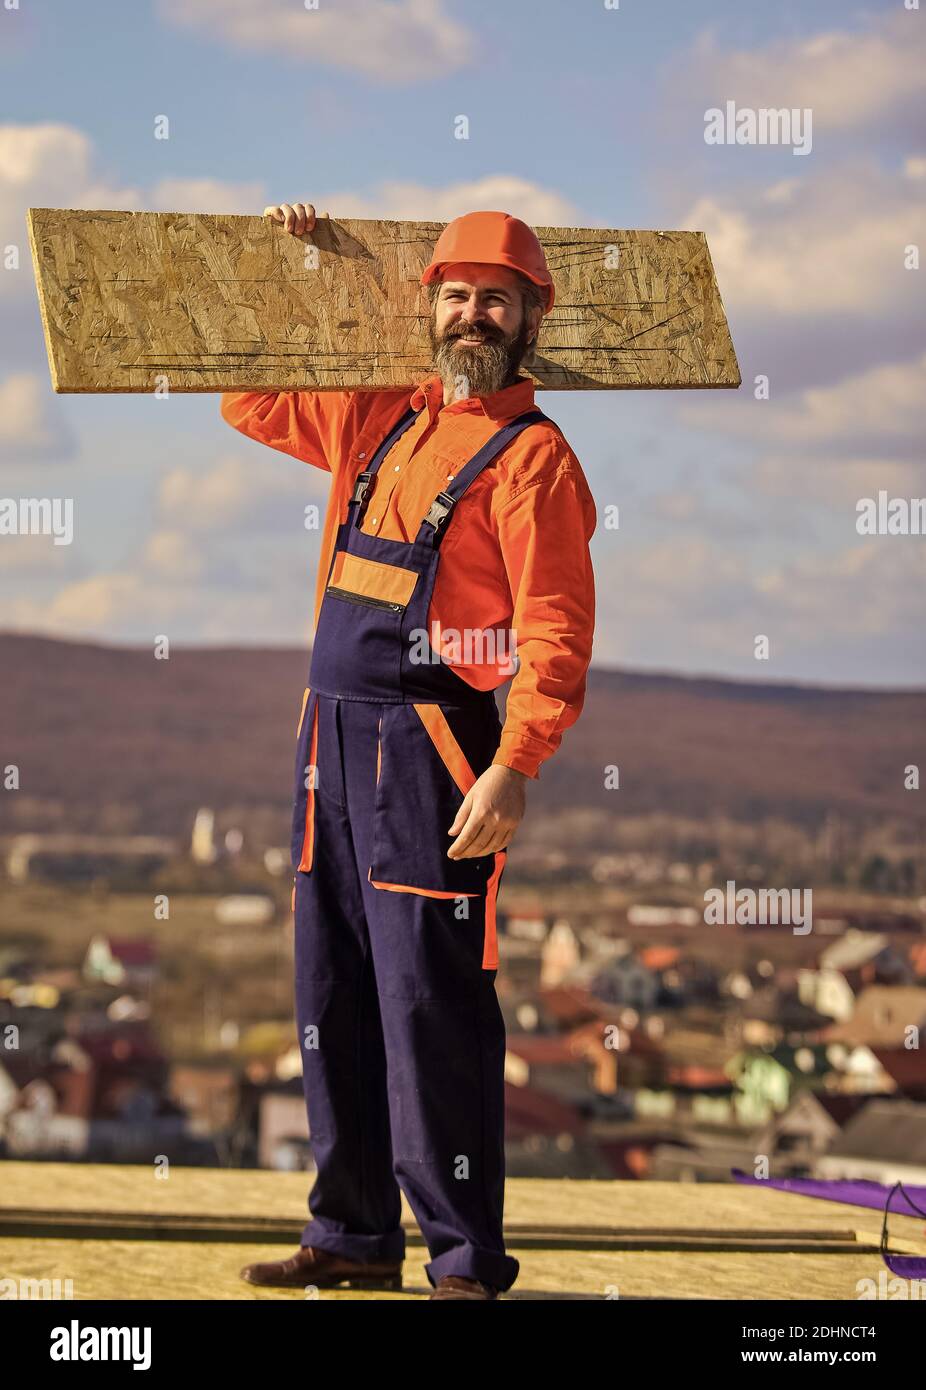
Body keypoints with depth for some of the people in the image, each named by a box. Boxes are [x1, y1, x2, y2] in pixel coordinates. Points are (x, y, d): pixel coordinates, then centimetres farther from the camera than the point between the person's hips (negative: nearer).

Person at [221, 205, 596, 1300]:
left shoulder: (533, 457, -5)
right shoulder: (372, 421, 16)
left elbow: (555, 630, -13)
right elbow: (247, 398, 31)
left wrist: (514, 768, -24)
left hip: (431, 746, -7)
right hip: (331, 736, 7)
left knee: (431, 1004, -9)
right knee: (331, 998, 10)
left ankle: (464, 1258, -3)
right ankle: (354, 1236, 20)